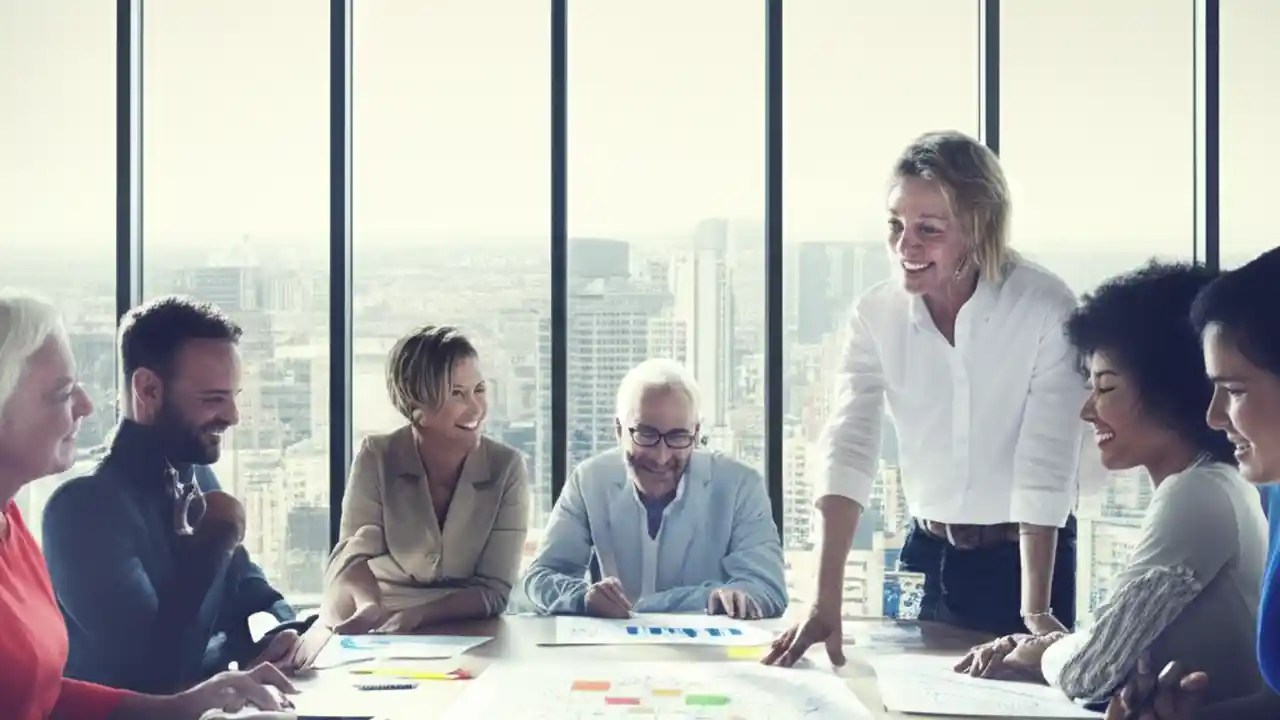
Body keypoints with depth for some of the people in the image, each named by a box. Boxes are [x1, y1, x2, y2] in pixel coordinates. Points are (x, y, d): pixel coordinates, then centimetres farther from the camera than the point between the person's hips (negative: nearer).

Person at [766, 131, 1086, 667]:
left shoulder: (1046, 309, -18)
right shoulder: (876, 315, -9)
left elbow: (1045, 467, -20)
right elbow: (847, 452, -18)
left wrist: (1036, 615, -25)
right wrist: (825, 604, -27)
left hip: (1029, 554, -3)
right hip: (927, 553, 3)